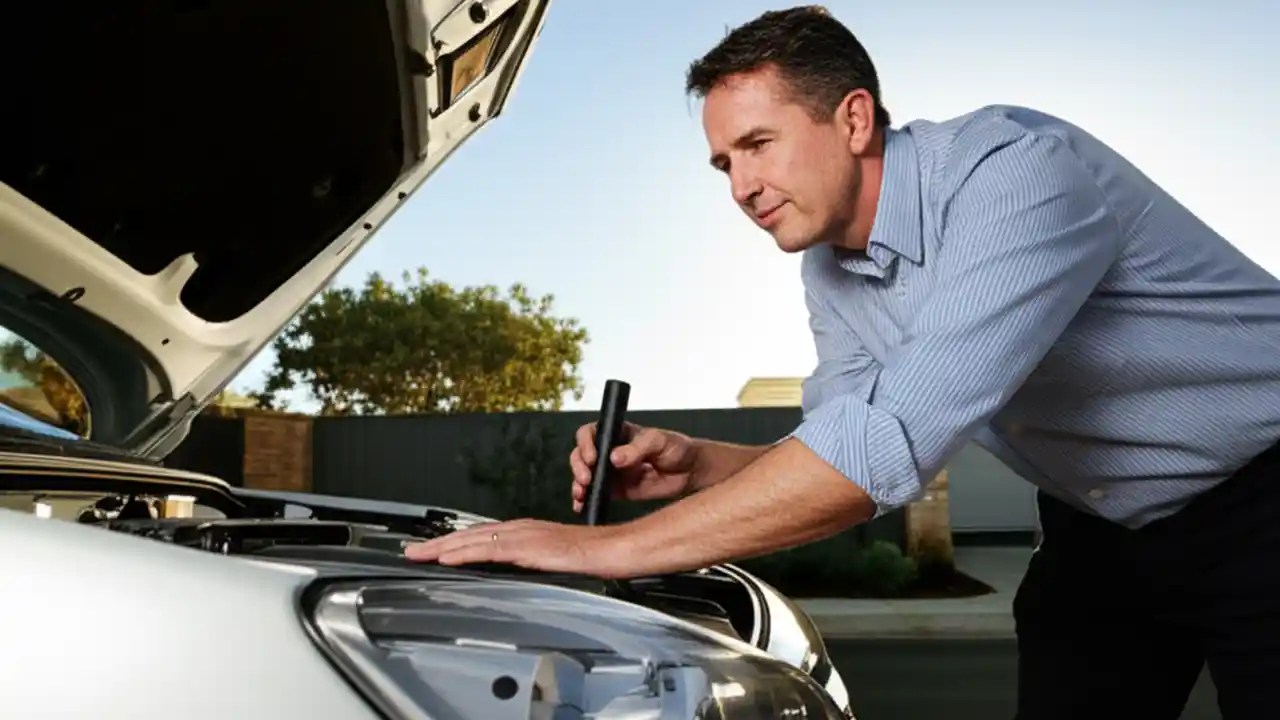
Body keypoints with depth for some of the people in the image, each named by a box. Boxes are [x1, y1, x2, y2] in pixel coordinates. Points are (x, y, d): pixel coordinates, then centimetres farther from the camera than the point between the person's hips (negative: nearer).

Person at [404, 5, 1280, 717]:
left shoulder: (1017, 169, -31)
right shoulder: (828, 268, -5)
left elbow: (895, 439, -41)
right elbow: (841, 458, 2)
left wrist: (613, 547, -38)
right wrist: (700, 465, -18)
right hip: (1099, 528, 6)